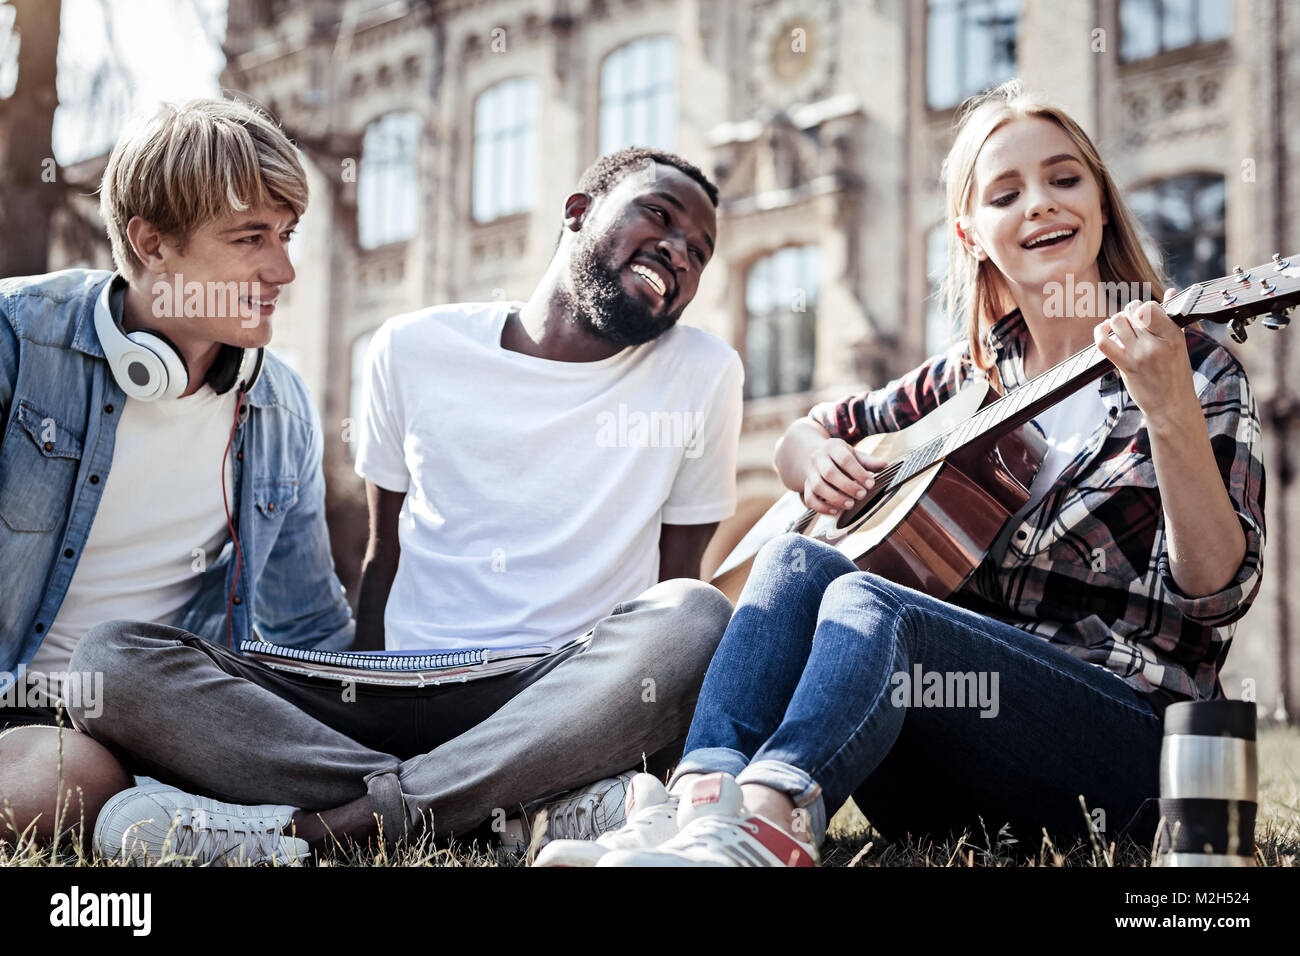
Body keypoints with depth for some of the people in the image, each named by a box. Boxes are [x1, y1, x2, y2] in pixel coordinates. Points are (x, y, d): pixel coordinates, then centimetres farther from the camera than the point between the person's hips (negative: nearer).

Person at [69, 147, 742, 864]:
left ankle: (324, 820, -31)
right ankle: (535, 805, -31)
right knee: (112, 658, -20)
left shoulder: (703, 374, 7)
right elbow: (385, 554, 15)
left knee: (696, 620, -35)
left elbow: (677, 582, 9)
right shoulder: (415, 349, 10)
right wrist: (363, 712, 0)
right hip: (401, 698, 2)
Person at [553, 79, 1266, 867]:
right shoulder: (972, 378, 15)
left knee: (869, 602, -30)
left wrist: (1170, 412, -27)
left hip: (1128, 735, -5)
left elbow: (1216, 590, -11)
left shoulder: (1200, 371, 1)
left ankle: (765, 820, -57)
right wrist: (816, 459, 0)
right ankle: (702, 799, -42)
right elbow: (804, 434, 25)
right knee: (797, 559, -19)